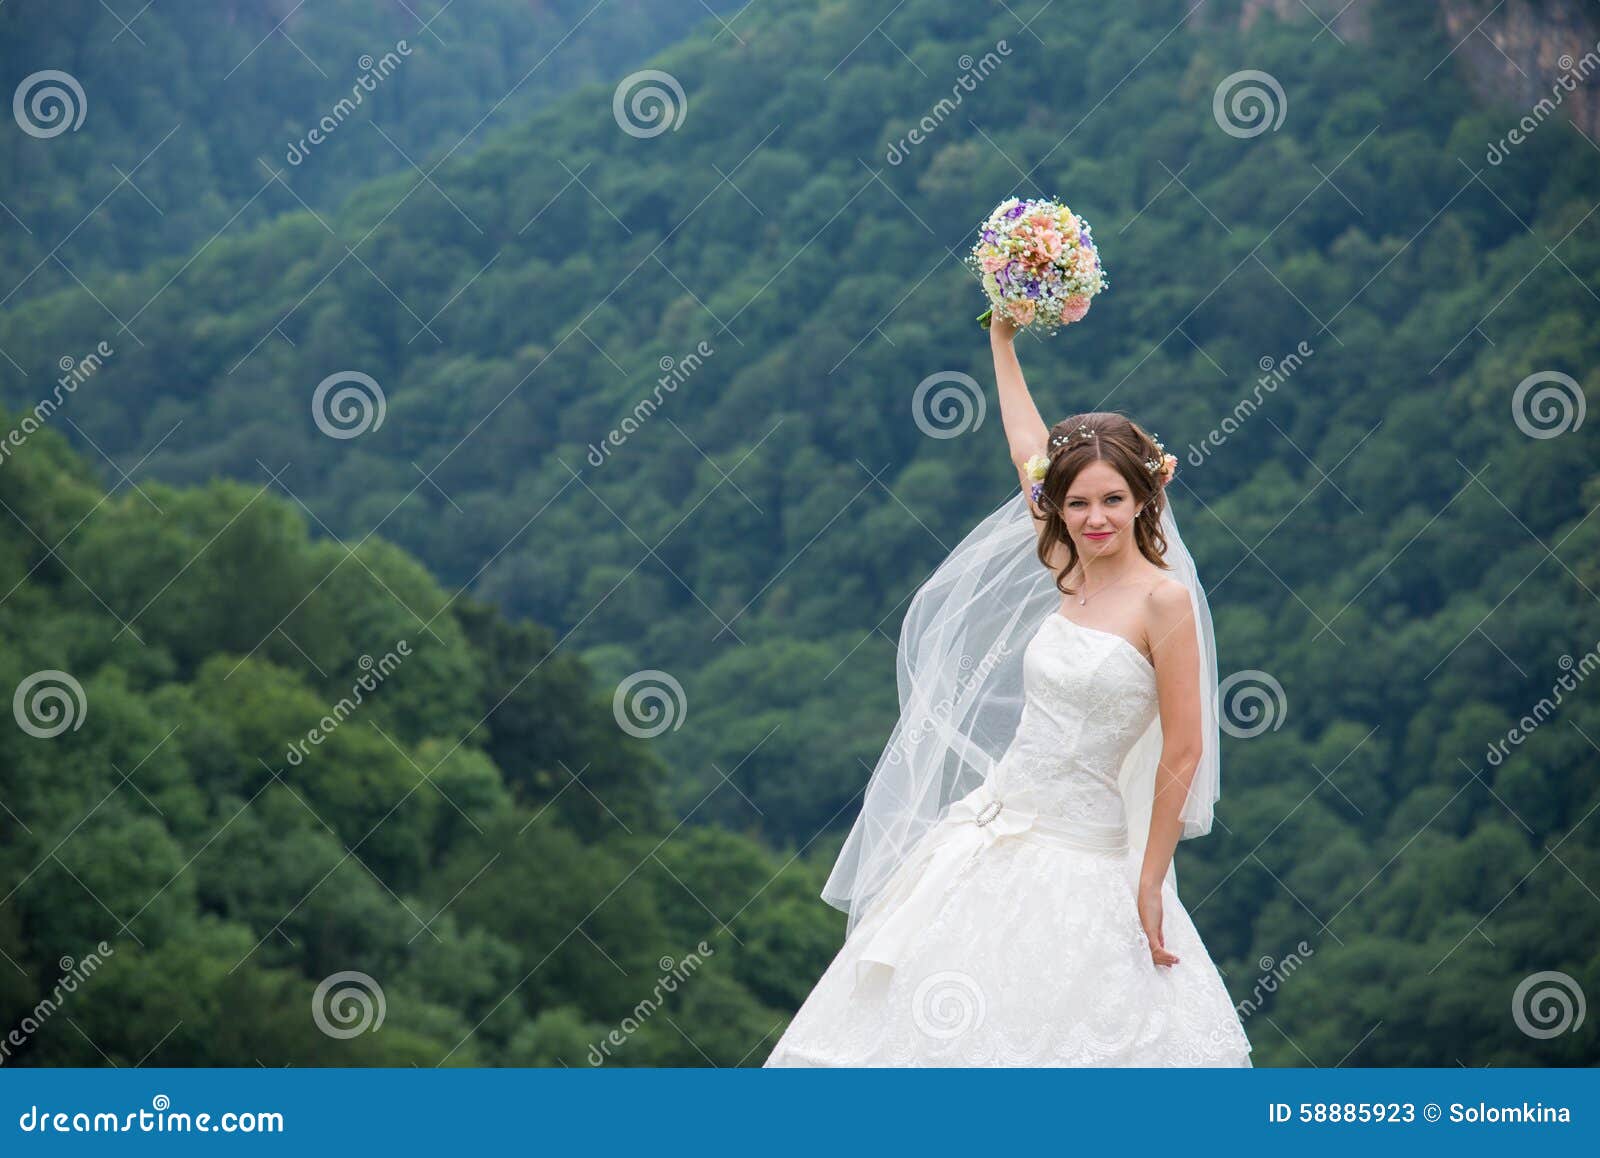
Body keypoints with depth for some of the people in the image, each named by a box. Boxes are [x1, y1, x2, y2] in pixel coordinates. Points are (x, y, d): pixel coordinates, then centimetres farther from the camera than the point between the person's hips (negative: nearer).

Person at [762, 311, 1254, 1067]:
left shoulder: (1164, 600, -11)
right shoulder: (1069, 581, 7)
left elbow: (1182, 752, -12)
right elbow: (1028, 450, 21)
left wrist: (1150, 884, -11)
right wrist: (1002, 338, 29)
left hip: (1086, 860, -6)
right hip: (998, 834, 6)